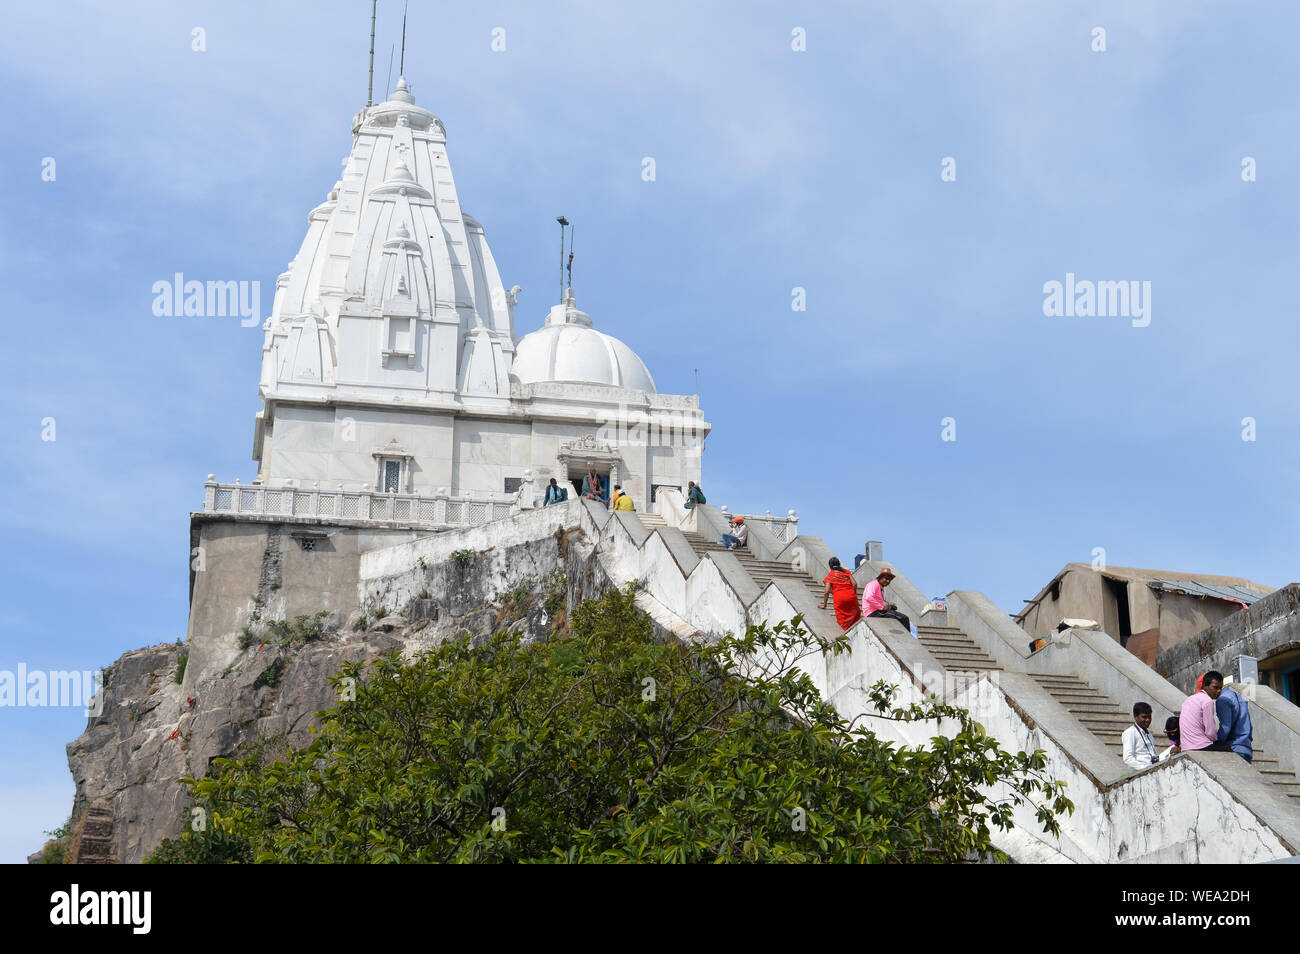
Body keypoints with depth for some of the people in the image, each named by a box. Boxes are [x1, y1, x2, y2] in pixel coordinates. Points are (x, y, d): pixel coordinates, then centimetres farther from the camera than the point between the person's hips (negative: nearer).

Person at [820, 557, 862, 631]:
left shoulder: (830, 576, 6)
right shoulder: (846, 572, 14)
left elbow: (827, 591, -2)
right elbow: (854, 584, 4)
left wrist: (824, 605, 6)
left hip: (839, 598, -2)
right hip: (851, 595, 3)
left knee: (842, 620, 6)